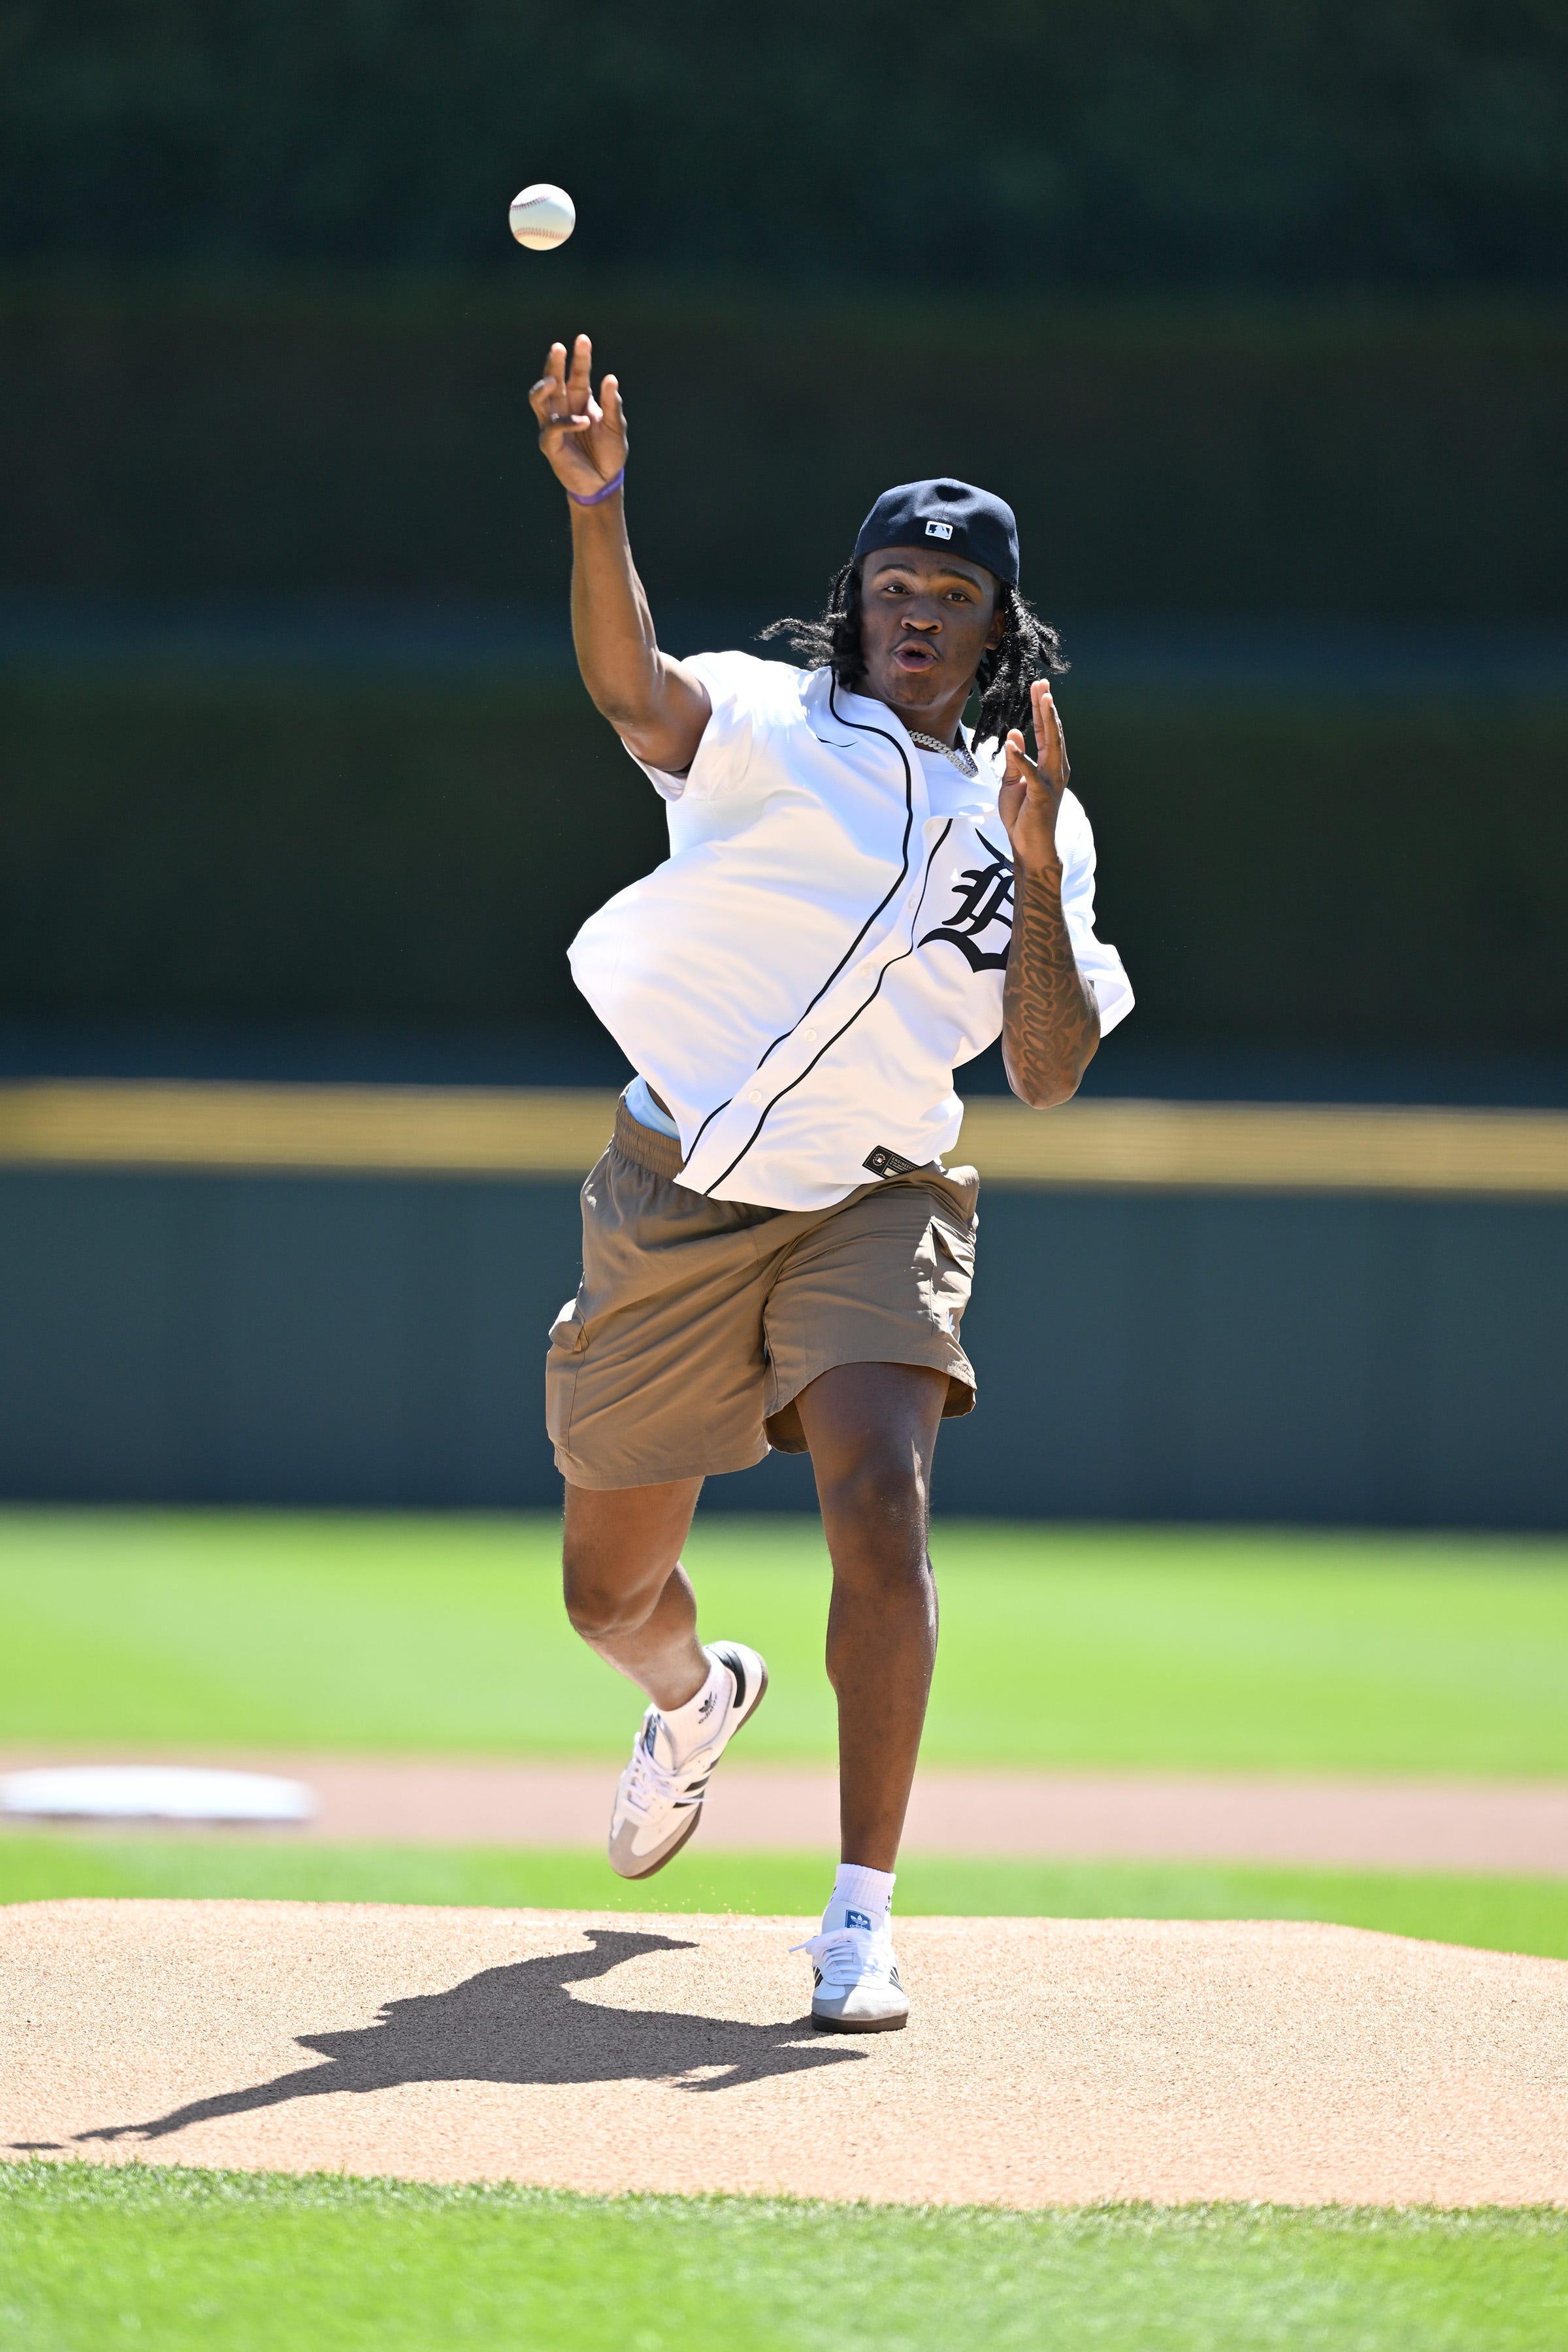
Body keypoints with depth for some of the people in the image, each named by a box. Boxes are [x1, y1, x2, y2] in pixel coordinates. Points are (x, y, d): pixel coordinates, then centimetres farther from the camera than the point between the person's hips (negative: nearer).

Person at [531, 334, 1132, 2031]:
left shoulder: (1035, 821, 5)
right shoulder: (767, 726, -4)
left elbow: (1050, 1079, -3)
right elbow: (632, 687, -28)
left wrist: (1035, 875, -16)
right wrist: (594, 500, -46)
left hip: (874, 1206, 0)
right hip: (676, 1196, 0)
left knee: (880, 1496, -27)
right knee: (610, 1589, 10)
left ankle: (862, 1917, -23)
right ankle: (697, 1698, 50)